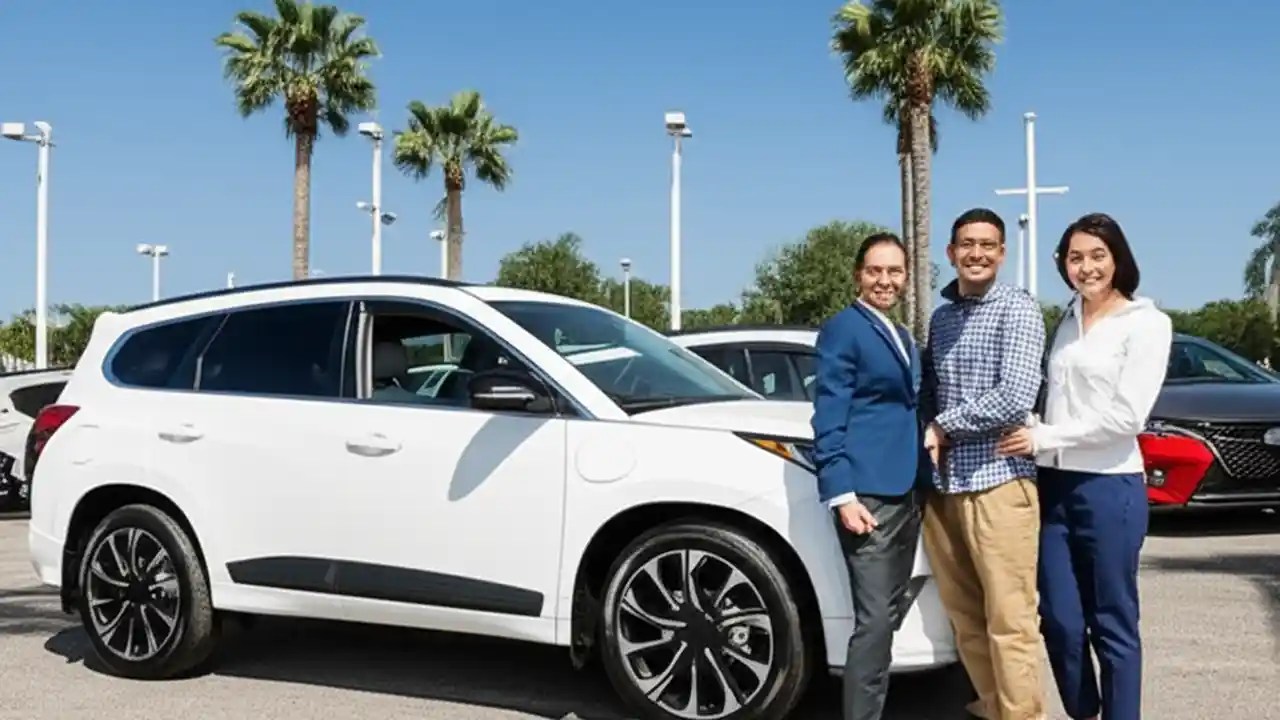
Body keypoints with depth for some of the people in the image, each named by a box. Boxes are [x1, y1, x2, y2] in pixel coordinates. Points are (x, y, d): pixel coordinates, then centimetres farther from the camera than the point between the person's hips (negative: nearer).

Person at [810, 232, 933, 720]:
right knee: (875, 620, -10)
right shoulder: (842, 328, -5)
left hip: (907, 492, 8)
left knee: (889, 615, 12)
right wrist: (841, 494, -20)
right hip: (867, 493, -8)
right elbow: (829, 419, -12)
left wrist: (924, 486, 17)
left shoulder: (904, 338, 19)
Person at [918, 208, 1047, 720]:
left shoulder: (1017, 308, -4)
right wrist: (927, 437, -1)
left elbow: (1015, 399, -16)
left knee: (1009, 621, -3)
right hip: (941, 485, 6)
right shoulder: (940, 317, 15)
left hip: (997, 481, -6)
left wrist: (944, 425, -6)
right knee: (965, 617, 13)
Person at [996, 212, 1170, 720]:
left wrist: (1042, 437, -13)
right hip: (1054, 484, 5)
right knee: (1059, 620, 7)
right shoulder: (1068, 320, 14)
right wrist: (1035, 443, -2)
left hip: (1110, 488, -5)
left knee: (1112, 625, 3)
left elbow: (1125, 415, -13)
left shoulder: (1147, 323, -5)